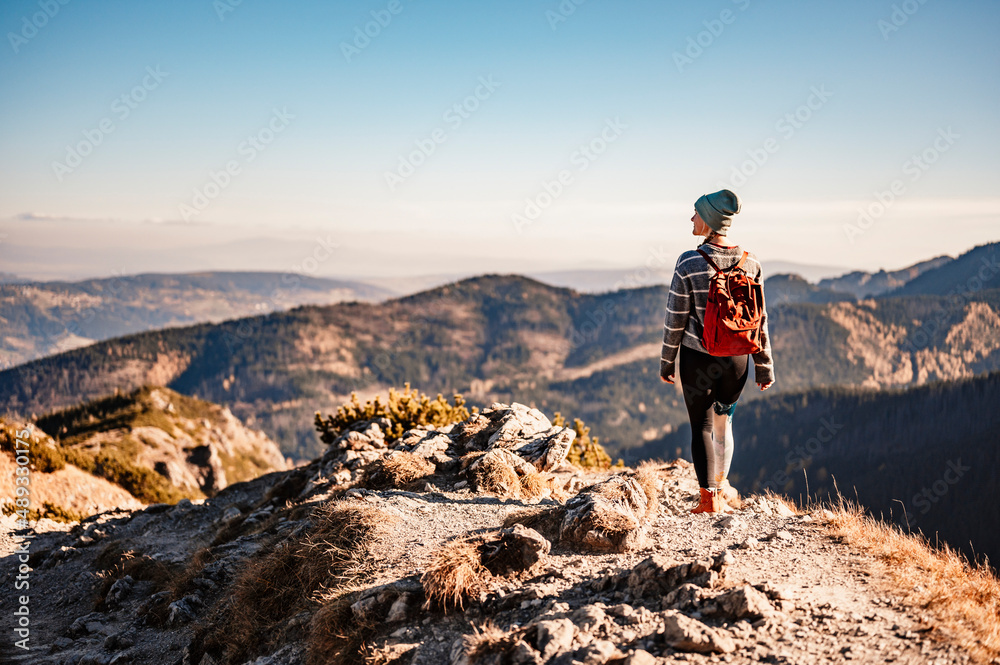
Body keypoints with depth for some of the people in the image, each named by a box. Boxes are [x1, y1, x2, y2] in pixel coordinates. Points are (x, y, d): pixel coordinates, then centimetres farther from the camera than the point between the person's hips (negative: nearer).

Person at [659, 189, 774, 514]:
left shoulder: (689, 263, -14)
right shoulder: (750, 263, -4)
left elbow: (675, 318, -9)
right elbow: (758, 319, -1)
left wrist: (667, 361, 3)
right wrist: (764, 365, 7)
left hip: (697, 357, -3)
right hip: (737, 357, 4)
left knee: (702, 426, 6)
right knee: (724, 422, 21)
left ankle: (709, 498, 1)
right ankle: (720, 491, 31)